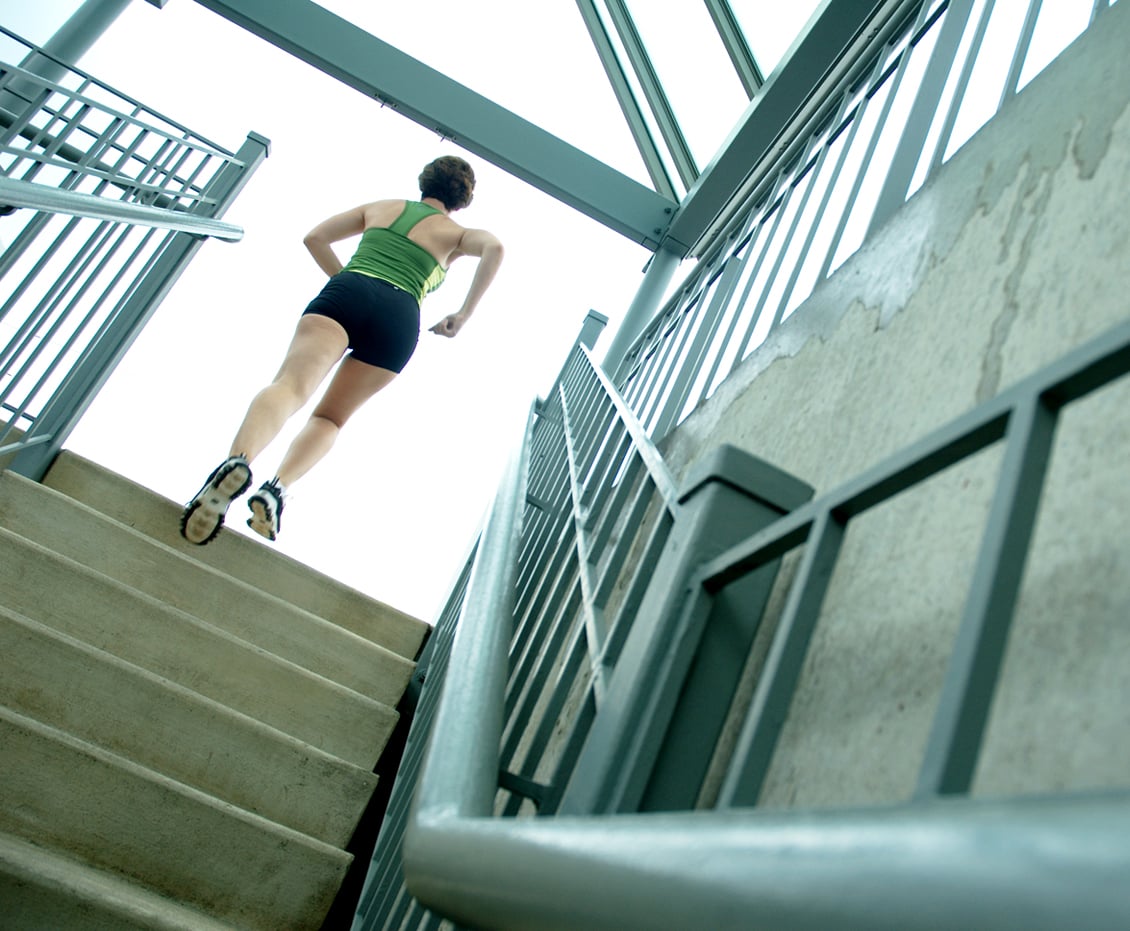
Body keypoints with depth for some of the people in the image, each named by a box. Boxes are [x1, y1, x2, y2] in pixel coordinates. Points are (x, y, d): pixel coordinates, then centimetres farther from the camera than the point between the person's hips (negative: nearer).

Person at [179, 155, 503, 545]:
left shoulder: (380, 207, 31)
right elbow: (493, 248, 2)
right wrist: (463, 315, 4)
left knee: (290, 387, -20)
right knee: (329, 417, 12)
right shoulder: (456, 234, 25)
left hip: (344, 294, 0)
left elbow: (314, 238, 28)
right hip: (399, 316, 0)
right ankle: (278, 486, -15)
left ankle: (237, 460, -52)